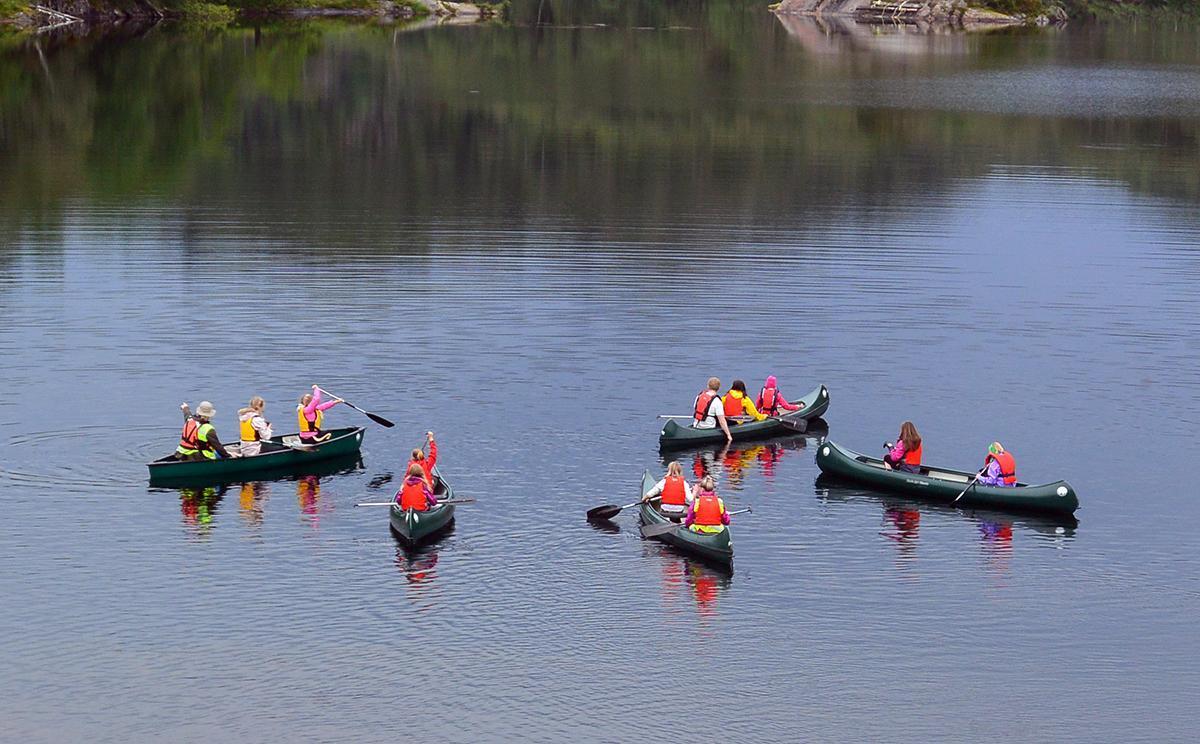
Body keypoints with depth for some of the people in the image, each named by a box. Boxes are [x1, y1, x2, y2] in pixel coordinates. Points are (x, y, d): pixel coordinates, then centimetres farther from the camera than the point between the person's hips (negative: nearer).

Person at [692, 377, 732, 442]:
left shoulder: (699, 396, 3)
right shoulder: (717, 401, -16)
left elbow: (694, 411, 14)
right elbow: (722, 421, -16)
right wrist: (728, 435, -10)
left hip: (695, 426, 6)